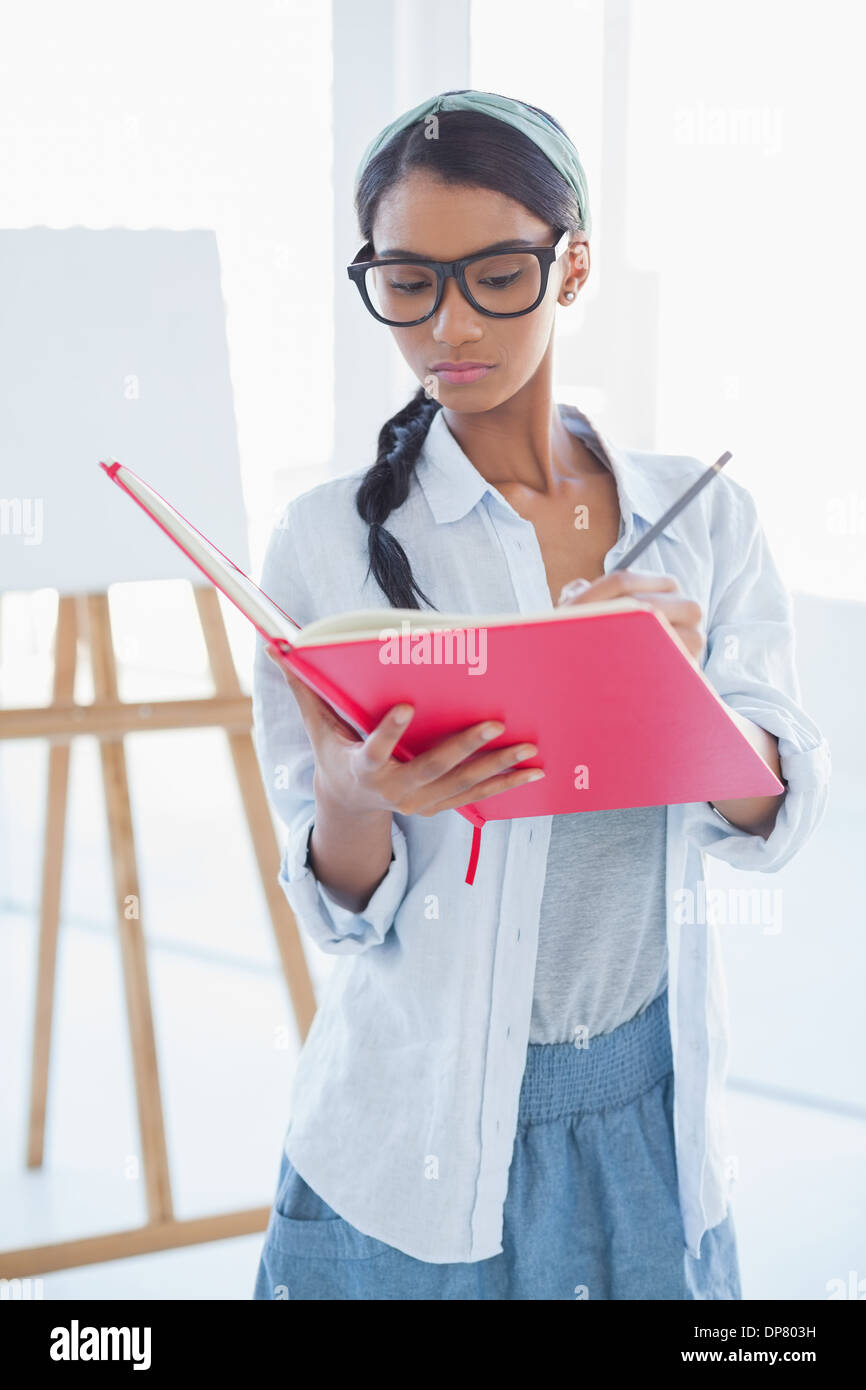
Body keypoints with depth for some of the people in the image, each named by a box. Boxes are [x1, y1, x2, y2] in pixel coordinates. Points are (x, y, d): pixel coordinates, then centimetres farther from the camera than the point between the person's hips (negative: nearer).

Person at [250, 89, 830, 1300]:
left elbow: (777, 818, -5)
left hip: (656, 1121, 3)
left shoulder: (705, 519, -1)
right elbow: (341, 908, -8)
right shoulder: (329, 541, -9)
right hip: (422, 1141, -2)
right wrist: (354, 803, -31)